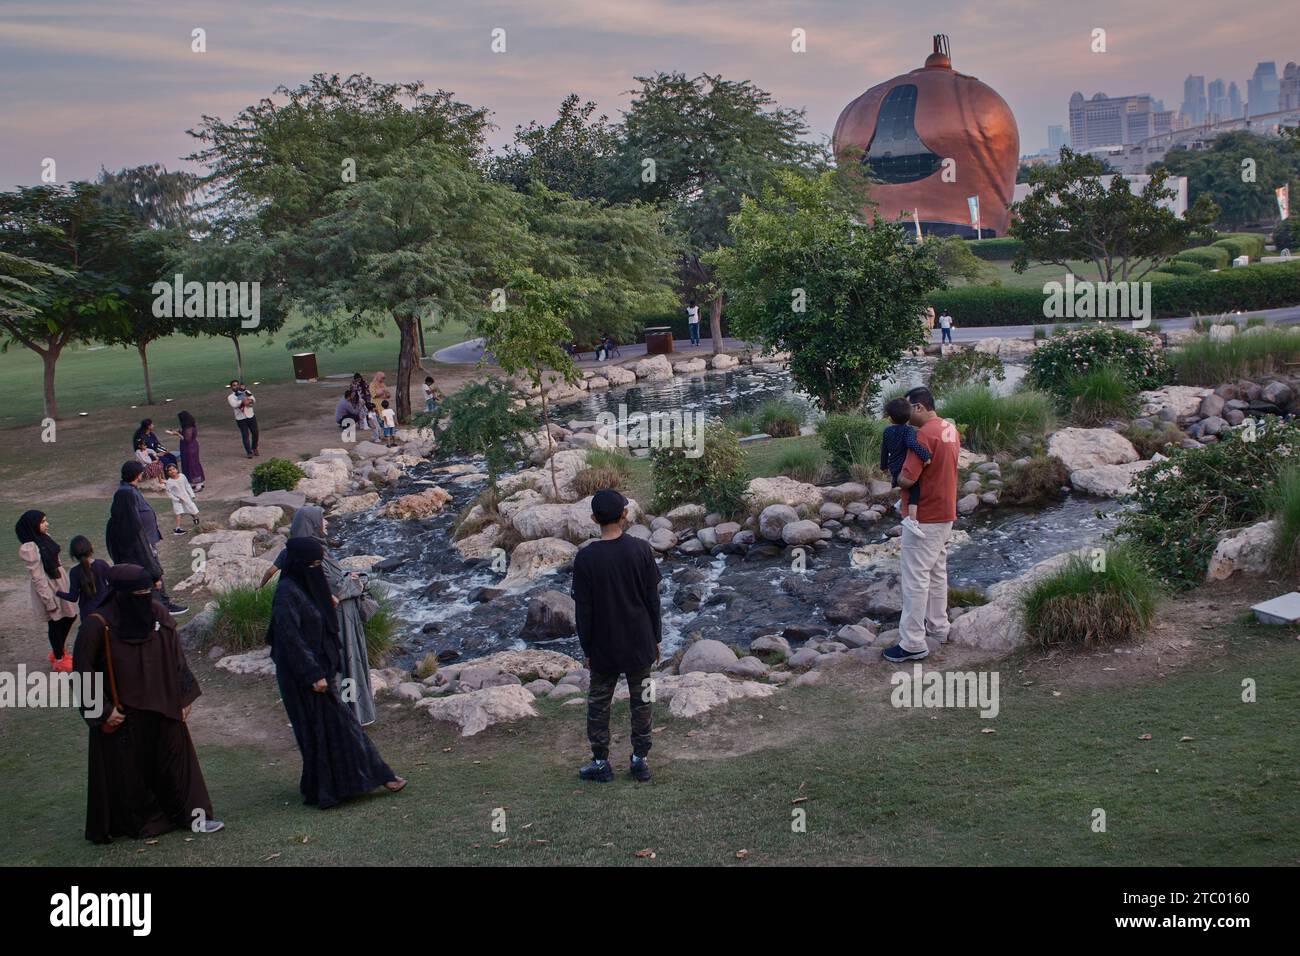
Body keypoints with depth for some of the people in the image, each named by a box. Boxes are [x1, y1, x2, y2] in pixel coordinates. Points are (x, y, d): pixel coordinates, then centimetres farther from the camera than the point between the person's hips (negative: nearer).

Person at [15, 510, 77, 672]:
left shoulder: (44, 537, 0)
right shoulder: (29, 548, -25)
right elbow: (37, 577, -21)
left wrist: (64, 579, 17)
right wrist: (48, 600, -18)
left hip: (60, 582, 8)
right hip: (48, 587, -8)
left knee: (69, 616, 19)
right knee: (55, 623, 10)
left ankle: (60, 651, 42)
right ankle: (59, 659, 31)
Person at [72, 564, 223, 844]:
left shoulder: (158, 614, -4)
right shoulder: (99, 625, -18)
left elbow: (176, 658, 6)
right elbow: (83, 670, -11)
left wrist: (185, 695, 5)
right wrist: (103, 710, -12)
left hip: (162, 708, 4)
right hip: (122, 714, -4)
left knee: (175, 757, 8)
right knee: (127, 769, 9)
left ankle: (191, 813, 17)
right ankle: (130, 822, 25)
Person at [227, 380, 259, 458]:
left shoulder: (246, 392, 9)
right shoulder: (230, 397, 0)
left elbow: (254, 400, -4)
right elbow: (234, 405, -19)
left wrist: (249, 401, -24)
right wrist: (243, 401, -26)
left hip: (251, 416, 3)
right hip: (240, 418, -3)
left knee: (255, 433, 8)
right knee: (245, 435, -5)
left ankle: (254, 448, 31)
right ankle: (249, 452, 5)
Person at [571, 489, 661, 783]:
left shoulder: (585, 558, -14)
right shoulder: (641, 550, -10)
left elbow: (583, 610, -8)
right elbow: (653, 599, -4)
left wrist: (587, 649, 3)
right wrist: (656, 639, 7)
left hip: (603, 648, -1)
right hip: (639, 644, 1)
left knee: (598, 703, 14)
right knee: (640, 701, 15)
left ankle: (601, 763, 21)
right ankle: (640, 760, 21)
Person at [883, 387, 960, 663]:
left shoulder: (924, 434, -24)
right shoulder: (951, 429, 7)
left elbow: (907, 479, -28)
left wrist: (897, 477, -5)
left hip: (924, 518, -10)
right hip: (946, 514, 10)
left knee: (916, 579, -4)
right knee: (937, 573, 21)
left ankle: (913, 643, -1)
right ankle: (938, 627, 33)